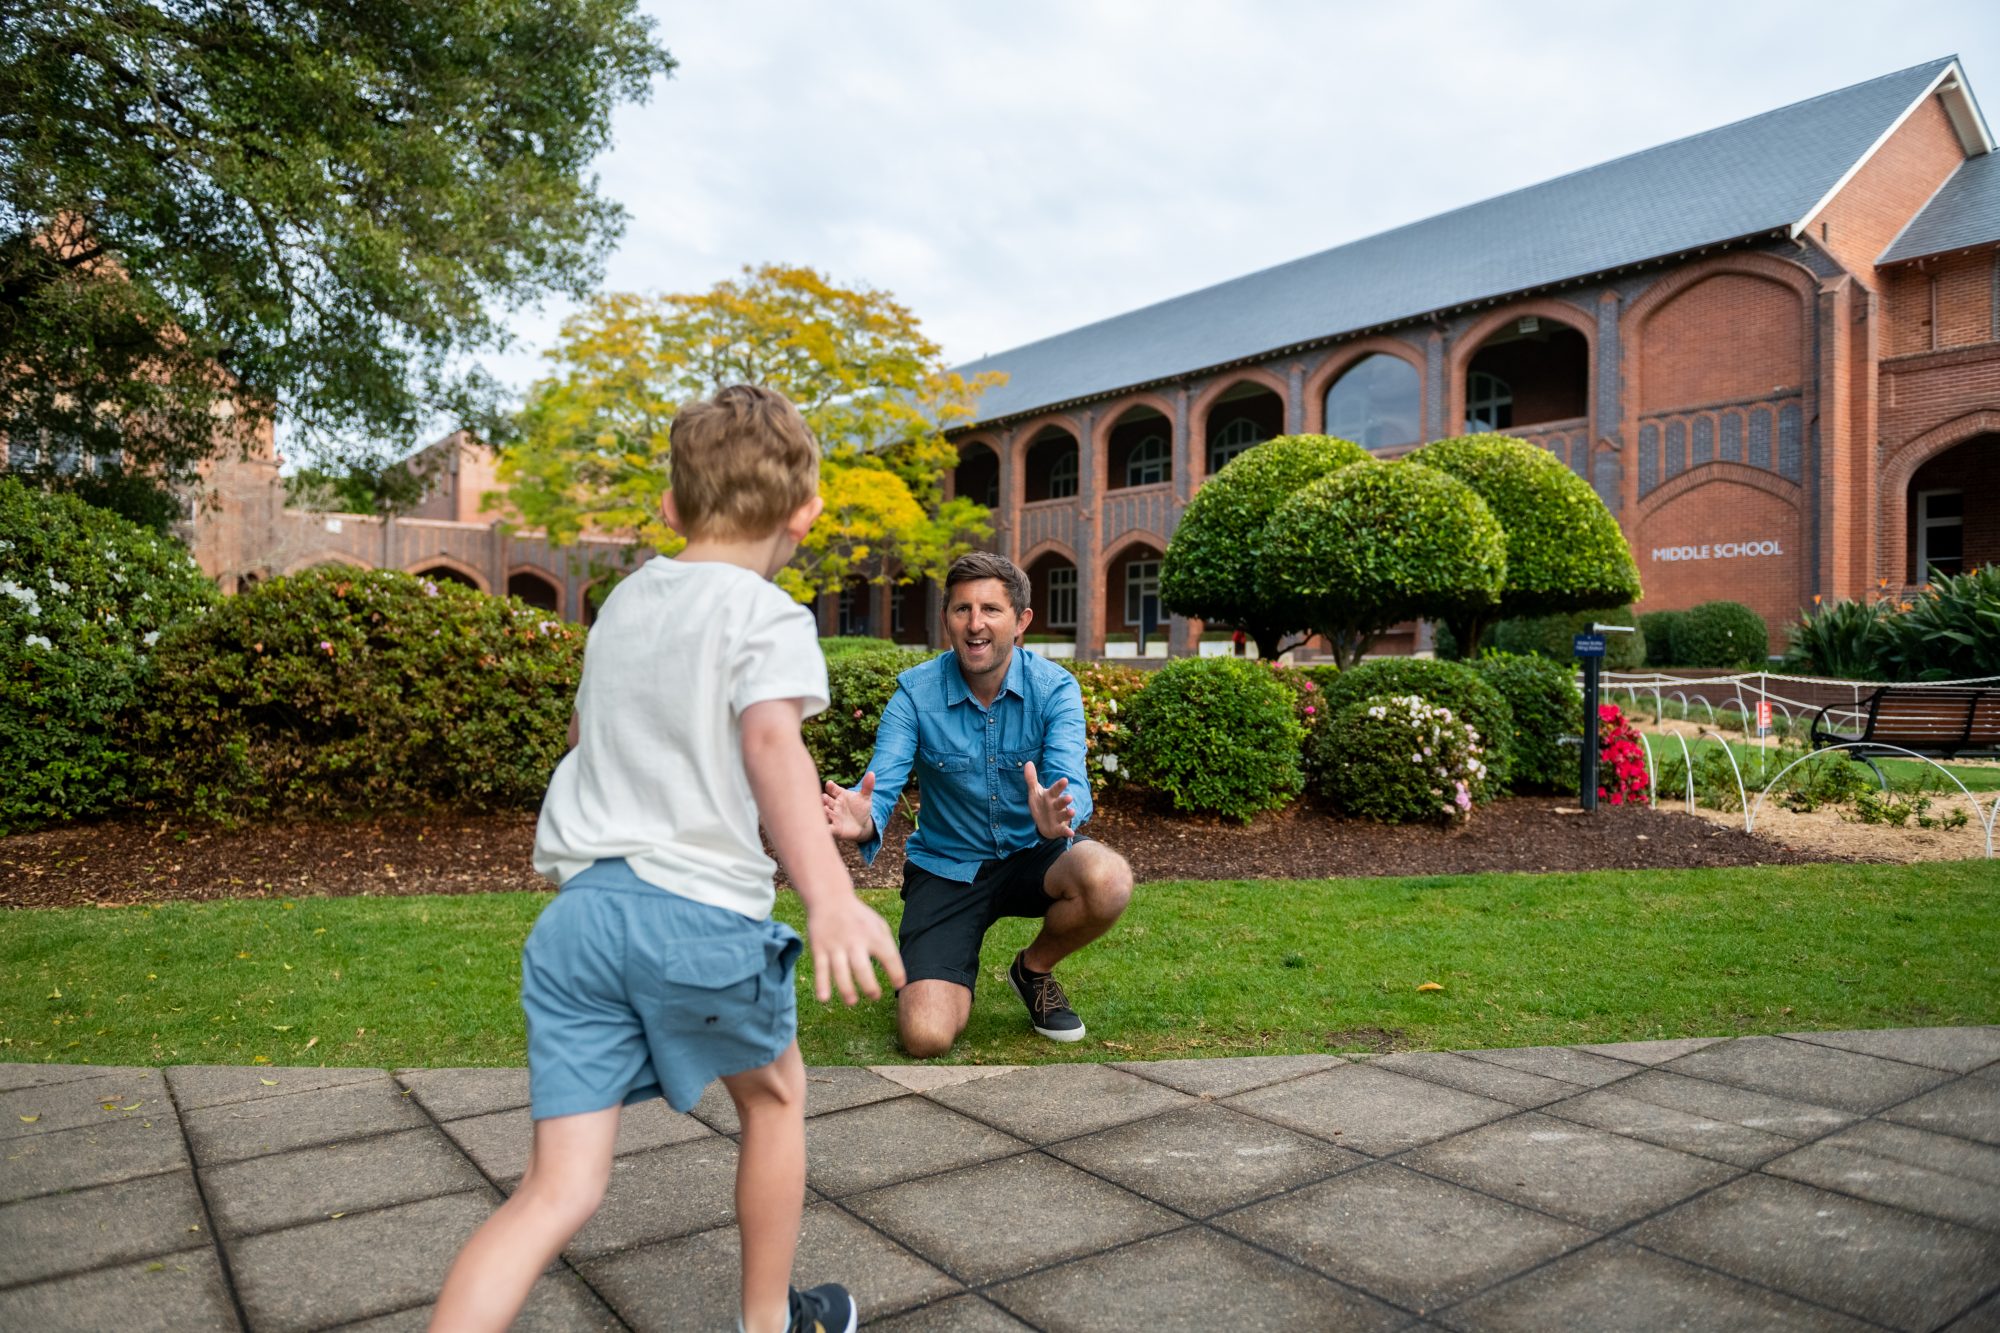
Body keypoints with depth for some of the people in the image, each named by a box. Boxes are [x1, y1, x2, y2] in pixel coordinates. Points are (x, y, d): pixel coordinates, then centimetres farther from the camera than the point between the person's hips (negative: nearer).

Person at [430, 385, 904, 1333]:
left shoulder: (624, 600, 18)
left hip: (577, 907, 6)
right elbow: (771, 741, -24)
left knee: (561, 1188, 6)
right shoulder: (768, 616, -4)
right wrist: (828, 892, -37)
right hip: (698, 906, -5)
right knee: (774, 1096, 22)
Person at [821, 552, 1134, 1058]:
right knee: (926, 1036, -19)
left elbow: (1072, 783, -26)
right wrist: (862, 820, -48)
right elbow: (882, 784, -22)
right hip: (946, 867, -1)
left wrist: (1056, 814, -52)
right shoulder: (915, 693, -13)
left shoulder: (1054, 687, -12)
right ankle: (954, 975, 20)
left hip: (1032, 854, 1)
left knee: (1108, 880, -33)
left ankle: (1034, 968, 2)